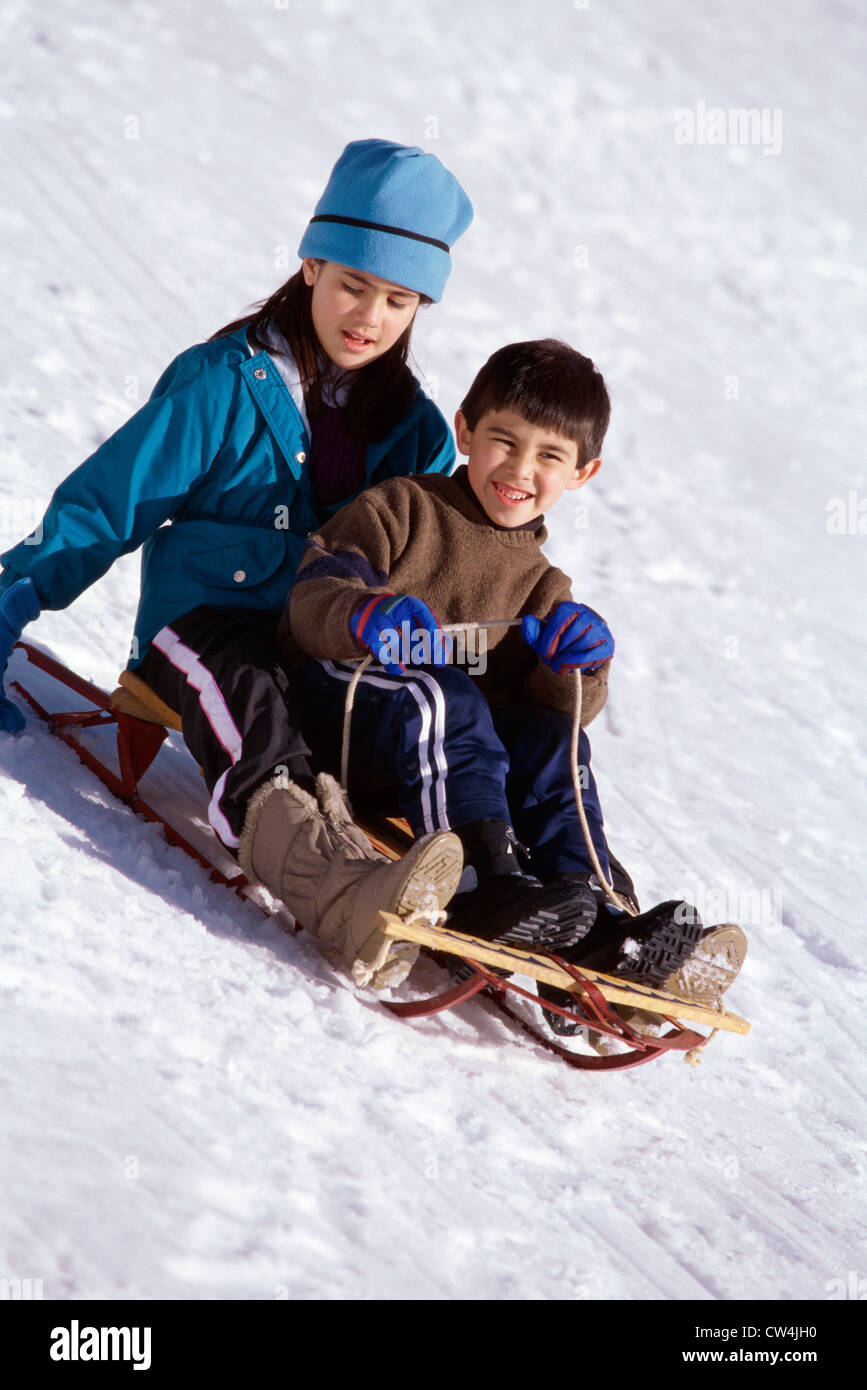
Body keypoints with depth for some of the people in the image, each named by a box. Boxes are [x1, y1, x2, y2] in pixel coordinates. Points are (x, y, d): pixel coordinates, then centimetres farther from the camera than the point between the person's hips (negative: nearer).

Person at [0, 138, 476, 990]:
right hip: (204, 624, -5)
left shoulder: (414, 429, 15)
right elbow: (101, 507, 1)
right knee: (249, 700, -41)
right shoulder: (225, 385, 0)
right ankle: (340, 891, -69)